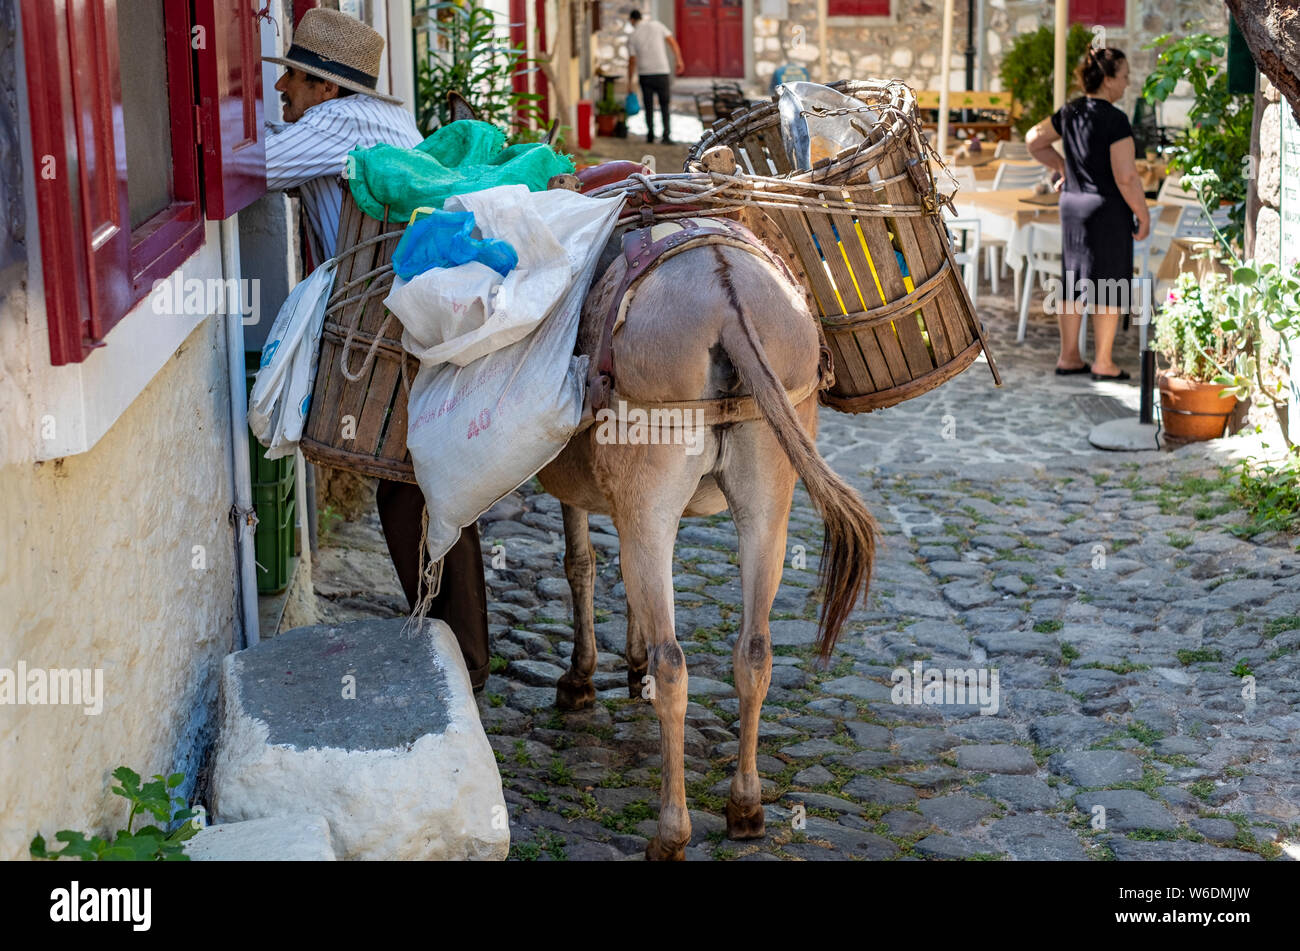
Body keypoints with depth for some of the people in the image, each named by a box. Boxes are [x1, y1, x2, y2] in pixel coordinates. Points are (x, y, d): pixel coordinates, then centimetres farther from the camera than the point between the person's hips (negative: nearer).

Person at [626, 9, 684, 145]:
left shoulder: (632, 37, 1)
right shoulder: (657, 25, 3)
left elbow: (632, 61, 0)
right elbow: (673, 42, -4)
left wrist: (629, 81, 9)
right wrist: (679, 61, 0)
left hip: (644, 74, 0)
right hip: (661, 71, 0)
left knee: (648, 106, 14)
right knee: (665, 105, 4)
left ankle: (650, 135, 15)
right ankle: (666, 136, -8)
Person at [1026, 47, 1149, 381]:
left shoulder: (1070, 112, 3)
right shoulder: (1115, 121, -19)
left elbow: (1035, 140, 17)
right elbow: (1126, 177, -21)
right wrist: (1143, 216, -11)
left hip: (1073, 204, 7)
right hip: (1108, 207, -7)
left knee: (1075, 282, 14)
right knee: (1109, 287, 3)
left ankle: (1068, 357, 19)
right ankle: (1103, 362, 8)